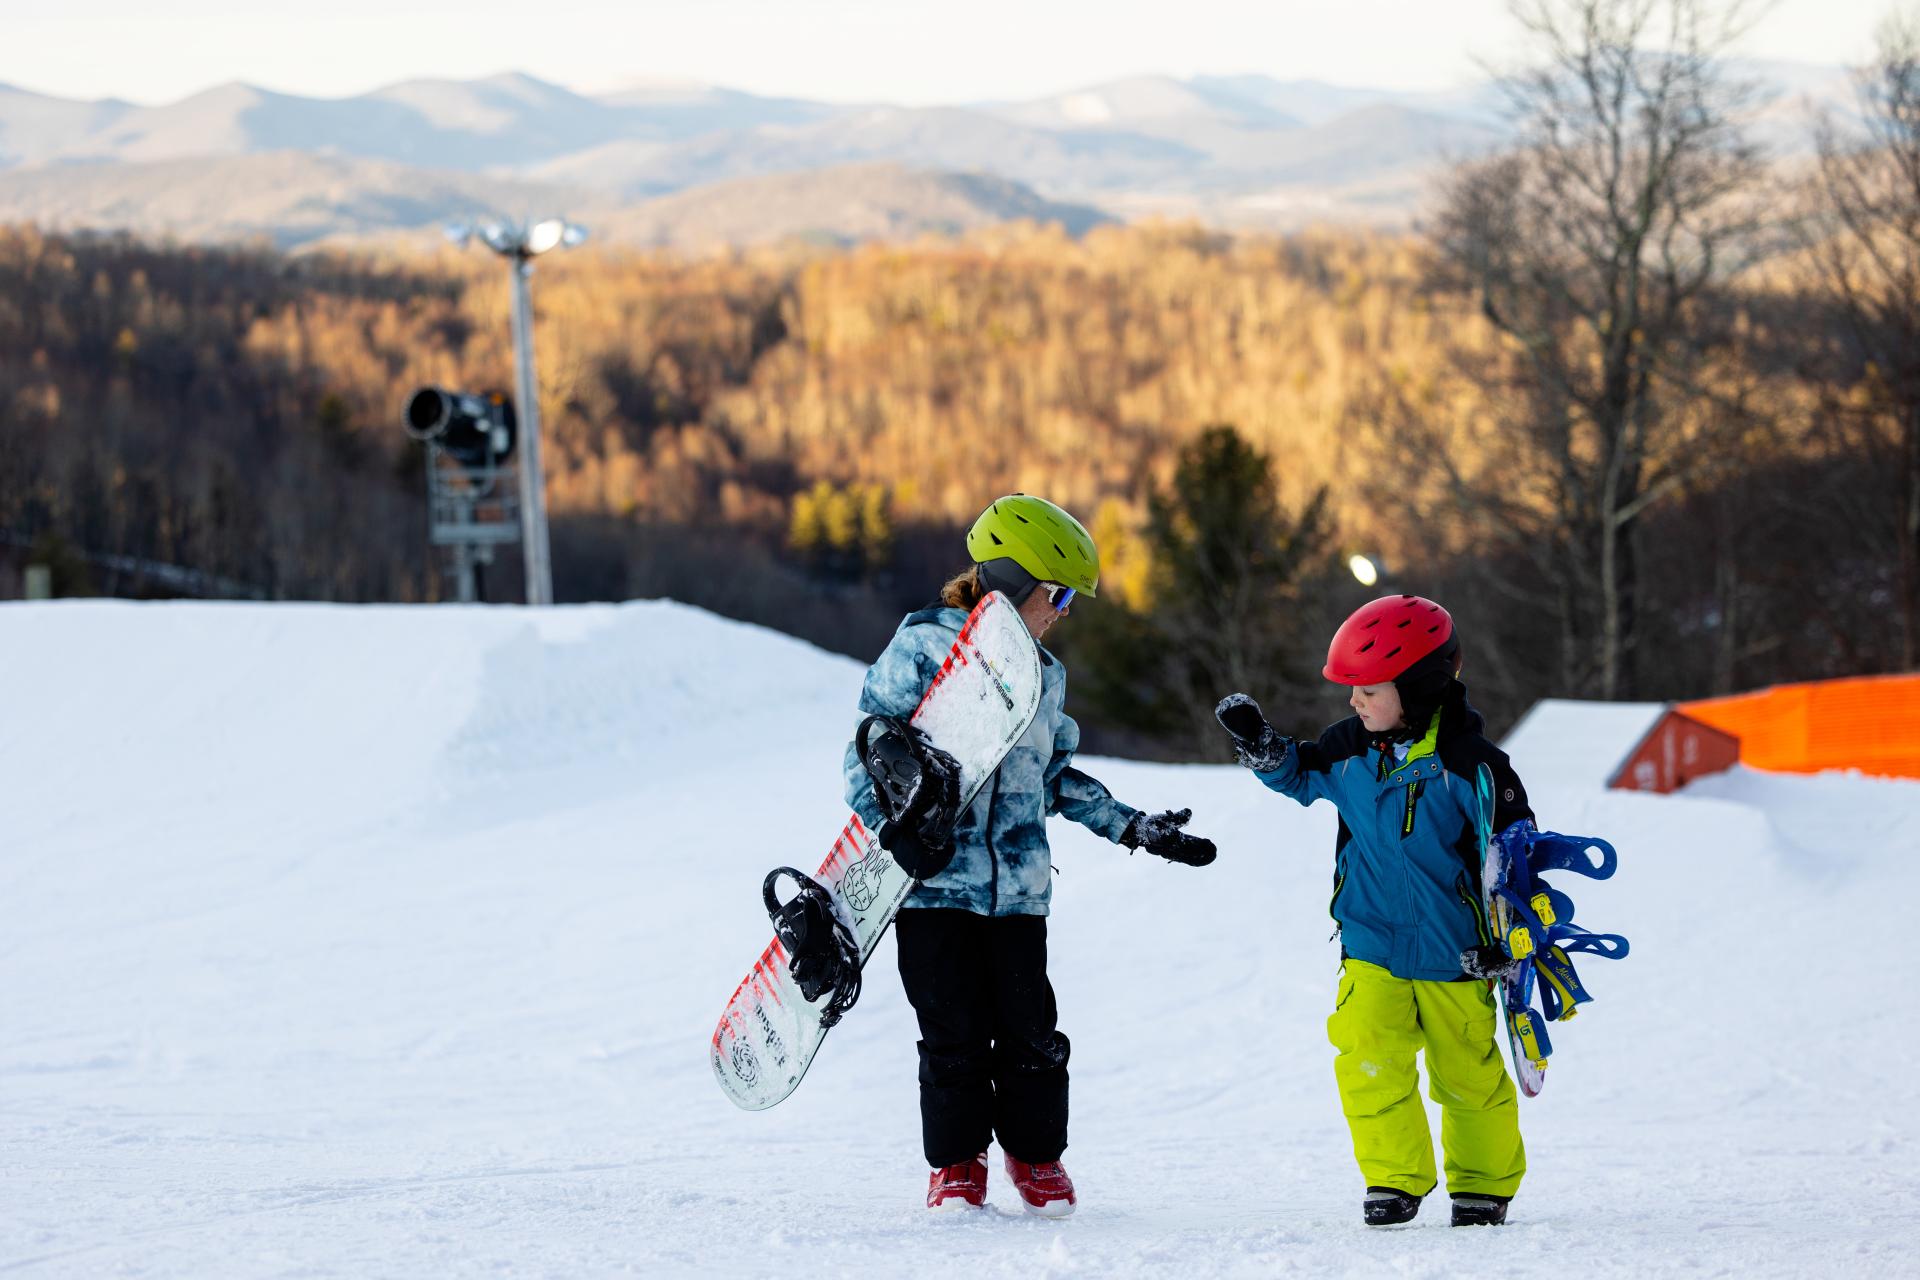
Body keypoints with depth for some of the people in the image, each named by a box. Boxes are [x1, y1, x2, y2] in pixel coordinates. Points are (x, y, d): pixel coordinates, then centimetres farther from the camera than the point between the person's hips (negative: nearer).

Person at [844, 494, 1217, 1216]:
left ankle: (1036, 1156, 19)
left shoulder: (1045, 675, 15)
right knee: (953, 1032, -2)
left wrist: (1134, 829, 18)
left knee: (1029, 1028, 2)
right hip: (935, 882, -5)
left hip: (1018, 885, 5)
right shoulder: (921, 650, -4)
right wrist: (893, 825, -18)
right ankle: (956, 1164, 13)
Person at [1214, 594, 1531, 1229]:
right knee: (1368, 1066, -11)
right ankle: (1394, 1180, 2)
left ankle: (1484, 1184, 23)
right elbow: (1300, 775, 20)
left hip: (1454, 955, -3)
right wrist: (1259, 744, 0)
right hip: (1371, 948, 3)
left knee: (1469, 1077, 6)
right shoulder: (1351, 750, 0)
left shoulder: (1470, 764, -14)